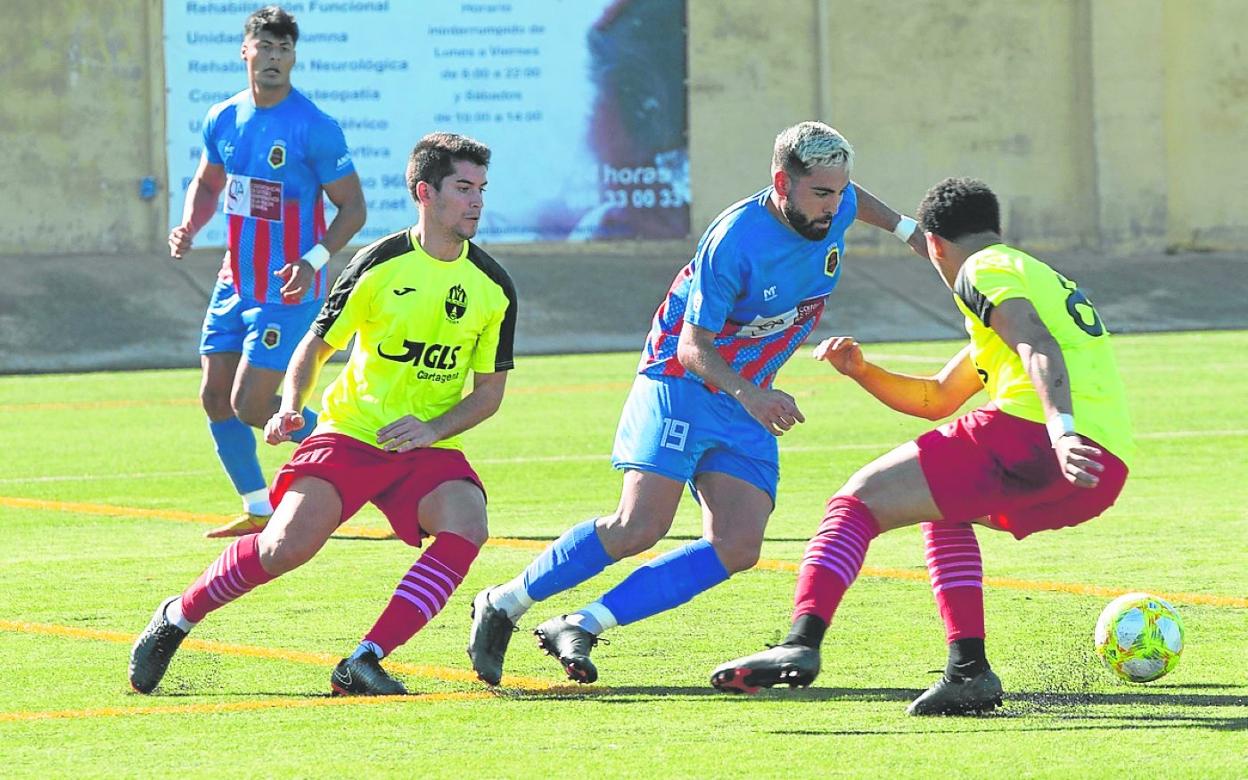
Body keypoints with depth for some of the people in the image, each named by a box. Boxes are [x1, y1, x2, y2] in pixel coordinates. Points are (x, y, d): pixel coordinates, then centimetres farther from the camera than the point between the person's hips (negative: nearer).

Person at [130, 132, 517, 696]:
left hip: (428, 445, 3)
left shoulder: (493, 287, 0)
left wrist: (431, 429, -10)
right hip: (351, 431, -3)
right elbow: (316, 345, 2)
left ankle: (364, 663, -25)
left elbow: (489, 391, 7)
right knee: (289, 544, -22)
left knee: (466, 527, -28)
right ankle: (176, 619, 5)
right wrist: (291, 409, -15)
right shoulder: (381, 265, -8)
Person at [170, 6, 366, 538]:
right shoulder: (223, 119, 4)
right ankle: (258, 509, 16)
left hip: (286, 290, -7)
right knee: (215, 398, 4)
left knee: (250, 405, -11)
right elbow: (207, 183, 22)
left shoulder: (314, 129, -14)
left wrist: (313, 260, -24)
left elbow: (352, 206, -11)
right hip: (235, 283, 7)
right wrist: (189, 226, 1)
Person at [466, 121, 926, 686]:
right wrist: (747, 393, -38)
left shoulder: (835, 211, -3)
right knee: (640, 527, -22)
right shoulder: (735, 242, -25)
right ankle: (502, 606, -5)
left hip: (750, 402, 7)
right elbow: (693, 347, -23)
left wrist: (905, 228, 32)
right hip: (682, 383, -7)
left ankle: (582, 627, -10)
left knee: (738, 547, -13)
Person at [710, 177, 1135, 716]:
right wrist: (862, 371, 26)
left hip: (1031, 433, -8)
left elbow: (1039, 349, -14)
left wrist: (1062, 431, -28)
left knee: (861, 497, -2)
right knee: (943, 510, 31)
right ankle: (969, 671, 14)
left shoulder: (985, 270, 7)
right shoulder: (1039, 277, 36)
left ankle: (802, 641, -23)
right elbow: (936, 399, 40)